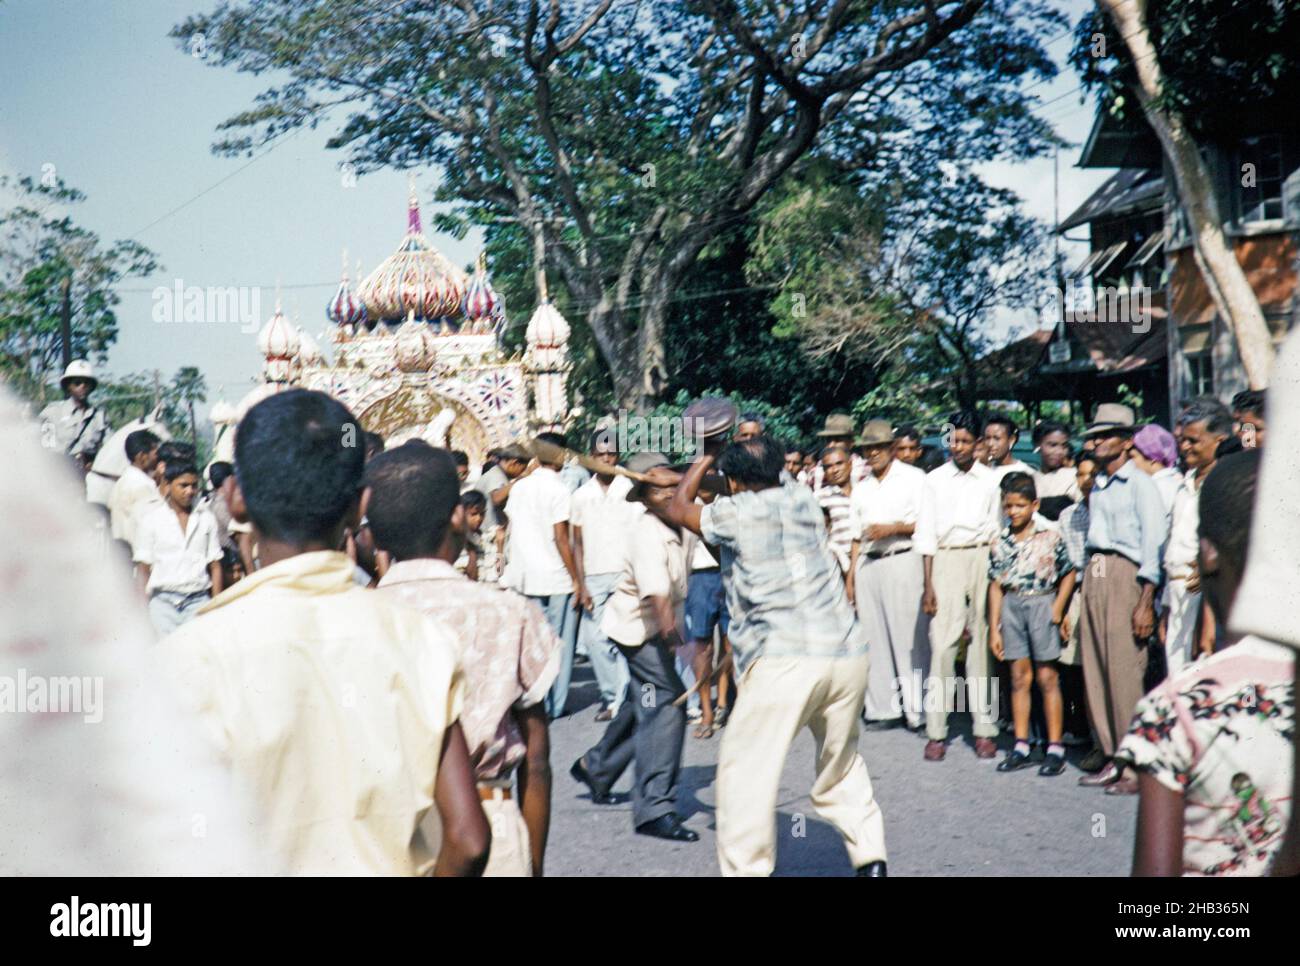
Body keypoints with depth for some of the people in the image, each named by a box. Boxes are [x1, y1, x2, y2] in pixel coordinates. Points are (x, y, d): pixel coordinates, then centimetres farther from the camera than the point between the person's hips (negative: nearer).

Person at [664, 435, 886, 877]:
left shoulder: (735, 513, 0)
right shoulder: (803, 500, 15)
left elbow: (679, 509, 20)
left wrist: (707, 456, 31)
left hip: (784, 661, -6)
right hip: (847, 653, 6)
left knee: (746, 767, 3)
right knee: (841, 761, 23)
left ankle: (746, 867, 2)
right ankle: (870, 857, 23)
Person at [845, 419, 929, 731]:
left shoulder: (913, 478, 4)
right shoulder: (861, 489, 20)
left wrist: (892, 529, -12)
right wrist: (851, 575, 14)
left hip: (903, 561, -5)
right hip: (868, 564, 6)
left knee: (909, 637, -8)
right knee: (874, 638, 3)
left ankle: (916, 708, -5)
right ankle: (884, 708, 8)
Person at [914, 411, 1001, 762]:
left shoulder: (990, 480, 8)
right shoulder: (935, 480, 7)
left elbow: (997, 531, 8)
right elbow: (926, 535, 6)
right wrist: (928, 585, 0)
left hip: (983, 560, 1)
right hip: (946, 562, 0)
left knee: (982, 643, 3)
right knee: (942, 644, -5)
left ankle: (983, 728, 10)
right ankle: (936, 731, 0)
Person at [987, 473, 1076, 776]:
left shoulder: (1050, 535, -4)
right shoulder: (1001, 542, 5)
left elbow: (1068, 574, 2)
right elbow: (996, 585, 6)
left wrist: (1058, 610, -8)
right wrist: (994, 628, 5)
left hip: (1042, 604, -3)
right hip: (1011, 607, 3)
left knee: (1047, 677, 1)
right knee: (1019, 677, 8)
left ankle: (1055, 748, 7)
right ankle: (1021, 746, 15)